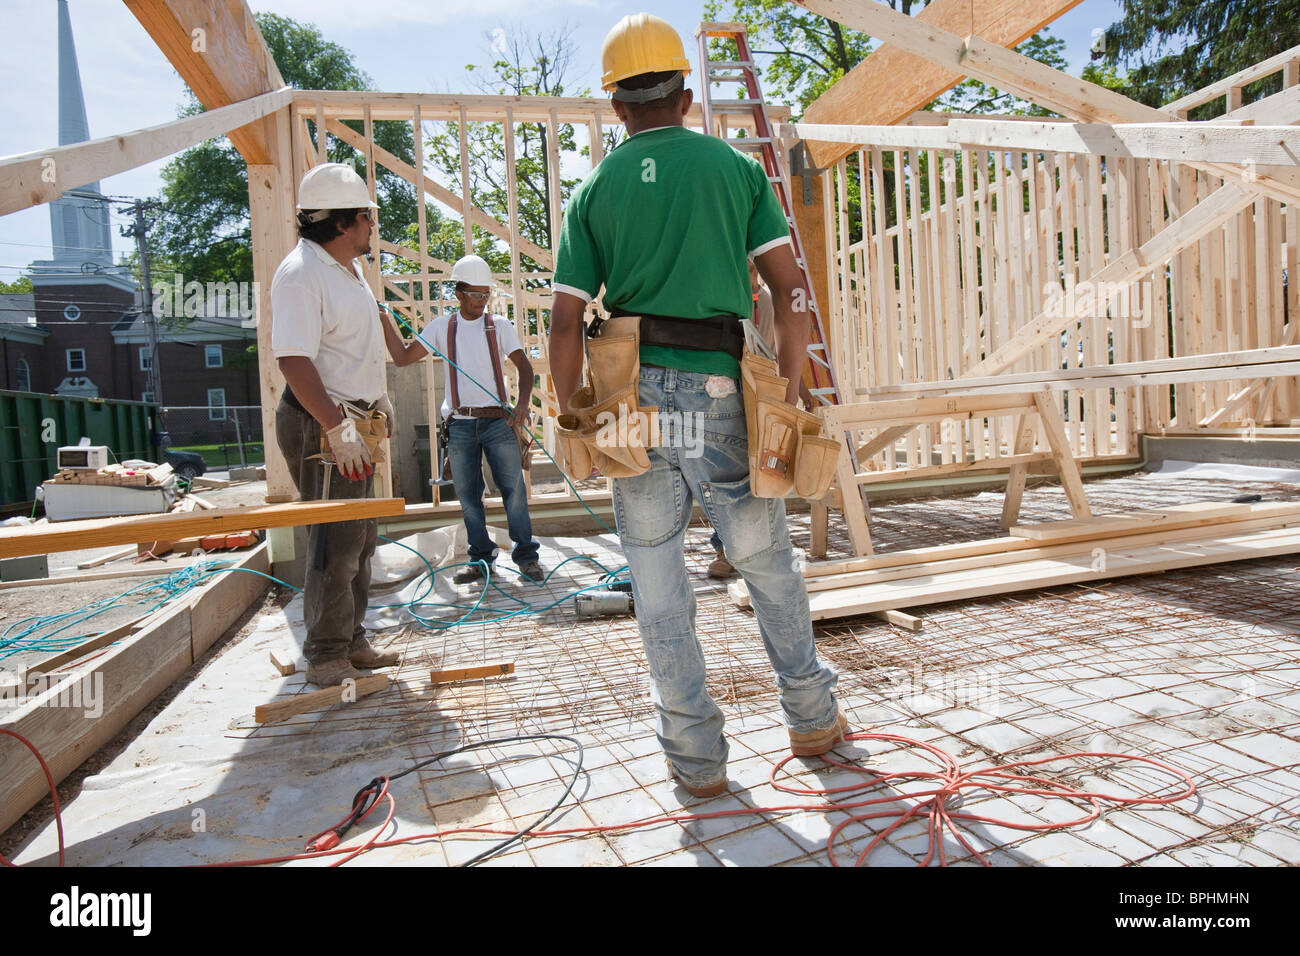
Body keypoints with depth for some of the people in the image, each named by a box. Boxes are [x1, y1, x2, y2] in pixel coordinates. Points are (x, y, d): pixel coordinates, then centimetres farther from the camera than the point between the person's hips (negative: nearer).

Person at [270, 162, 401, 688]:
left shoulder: (348, 268, 14)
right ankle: (325, 659, 8)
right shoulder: (300, 274, -17)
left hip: (353, 418, 10)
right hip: (320, 425, -10)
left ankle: (352, 642, 29)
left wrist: (378, 399, 24)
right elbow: (294, 360, -25)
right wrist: (337, 427, -28)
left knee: (360, 538, 15)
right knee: (335, 544, -6)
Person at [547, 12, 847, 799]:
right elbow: (790, 287, 0)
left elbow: (567, 322, 1)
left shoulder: (595, 188, 10)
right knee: (766, 560, 15)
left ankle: (696, 756, 16)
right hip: (718, 388, 0)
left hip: (633, 391, 1)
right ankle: (813, 717, 30)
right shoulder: (735, 167, 9)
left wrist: (572, 418, 7)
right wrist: (791, 393, 4)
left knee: (658, 580, 8)